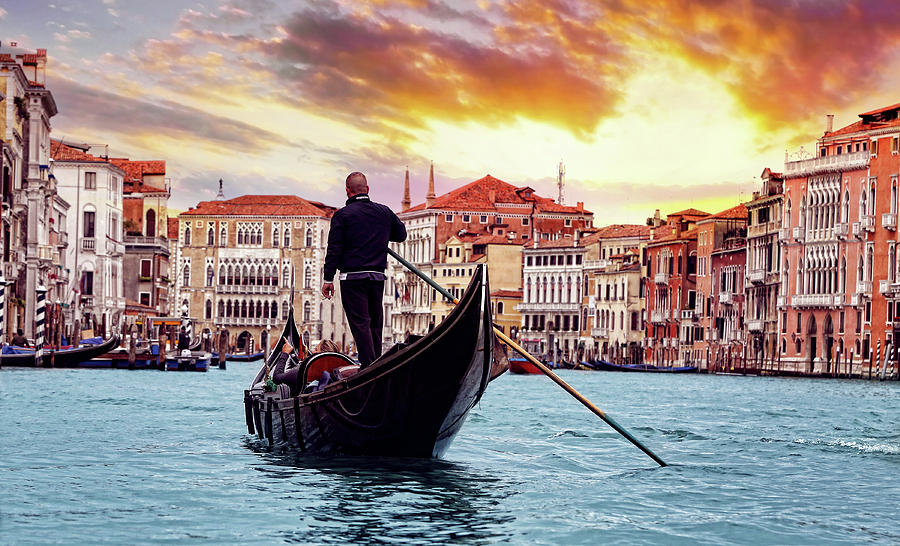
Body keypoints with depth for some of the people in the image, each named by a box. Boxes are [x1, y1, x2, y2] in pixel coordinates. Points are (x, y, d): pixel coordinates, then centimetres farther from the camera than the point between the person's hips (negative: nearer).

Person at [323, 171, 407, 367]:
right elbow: (401, 235, 20)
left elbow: (333, 249, -8)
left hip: (352, 277, -4)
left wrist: (328, 279, -4)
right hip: (377, 277, 5)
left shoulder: (342, 215, -6)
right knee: (375, 323, 13)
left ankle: (369, 367, -13)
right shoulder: (384, 212, 7)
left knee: (360, 323, -6)